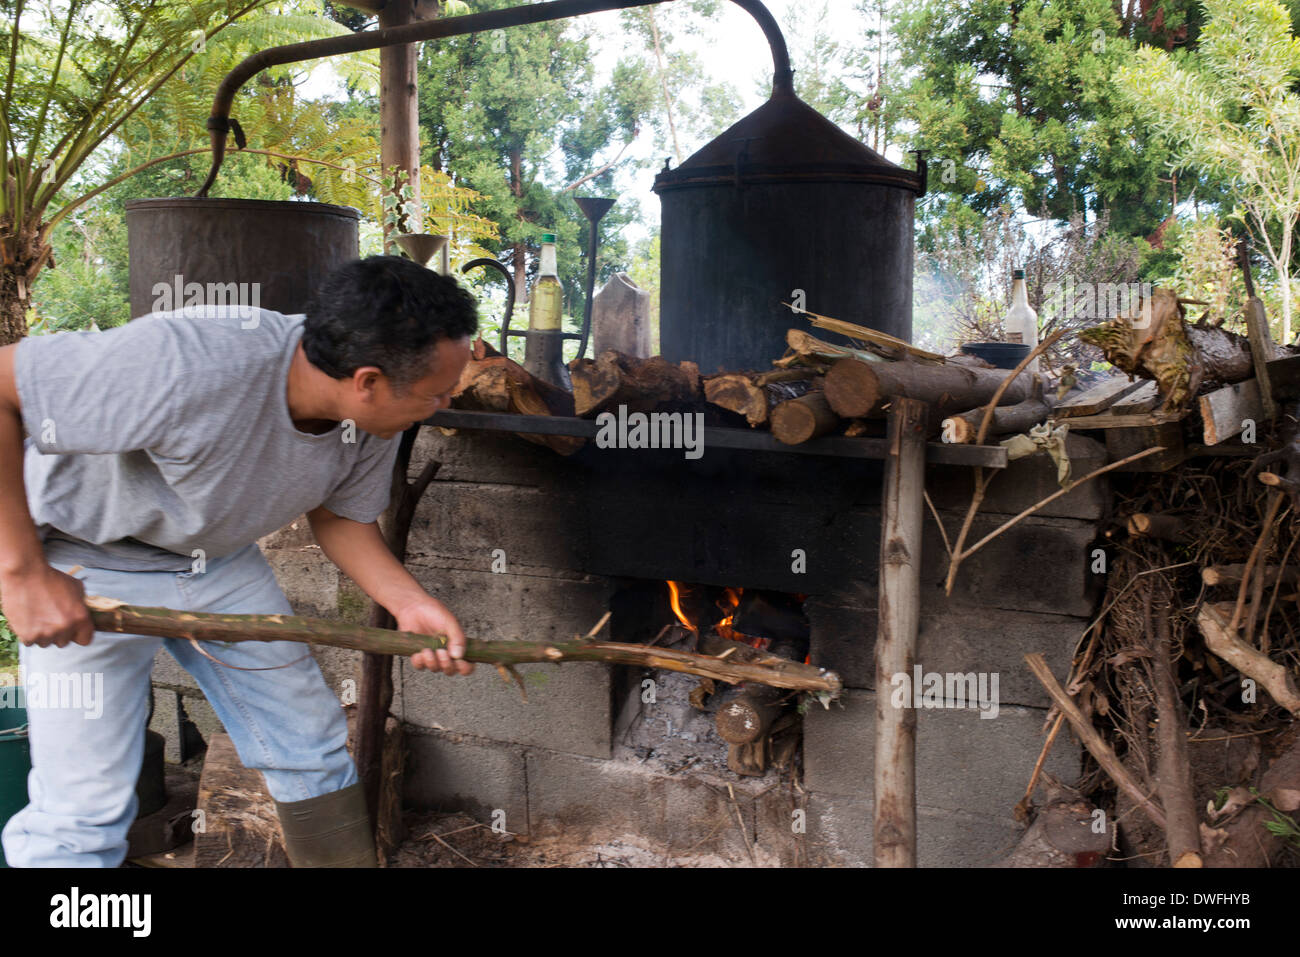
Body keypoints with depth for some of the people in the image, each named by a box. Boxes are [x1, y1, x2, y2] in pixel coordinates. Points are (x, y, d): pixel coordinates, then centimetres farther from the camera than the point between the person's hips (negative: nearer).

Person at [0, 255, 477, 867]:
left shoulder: (376, 418, -17)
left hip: (223, 561, 6)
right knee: (85, 808, -5)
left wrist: (410, 602, -17)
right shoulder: (187, 364, -40)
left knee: (311, 743, 8)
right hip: (91, 565, -5)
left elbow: (340, 515, 0)